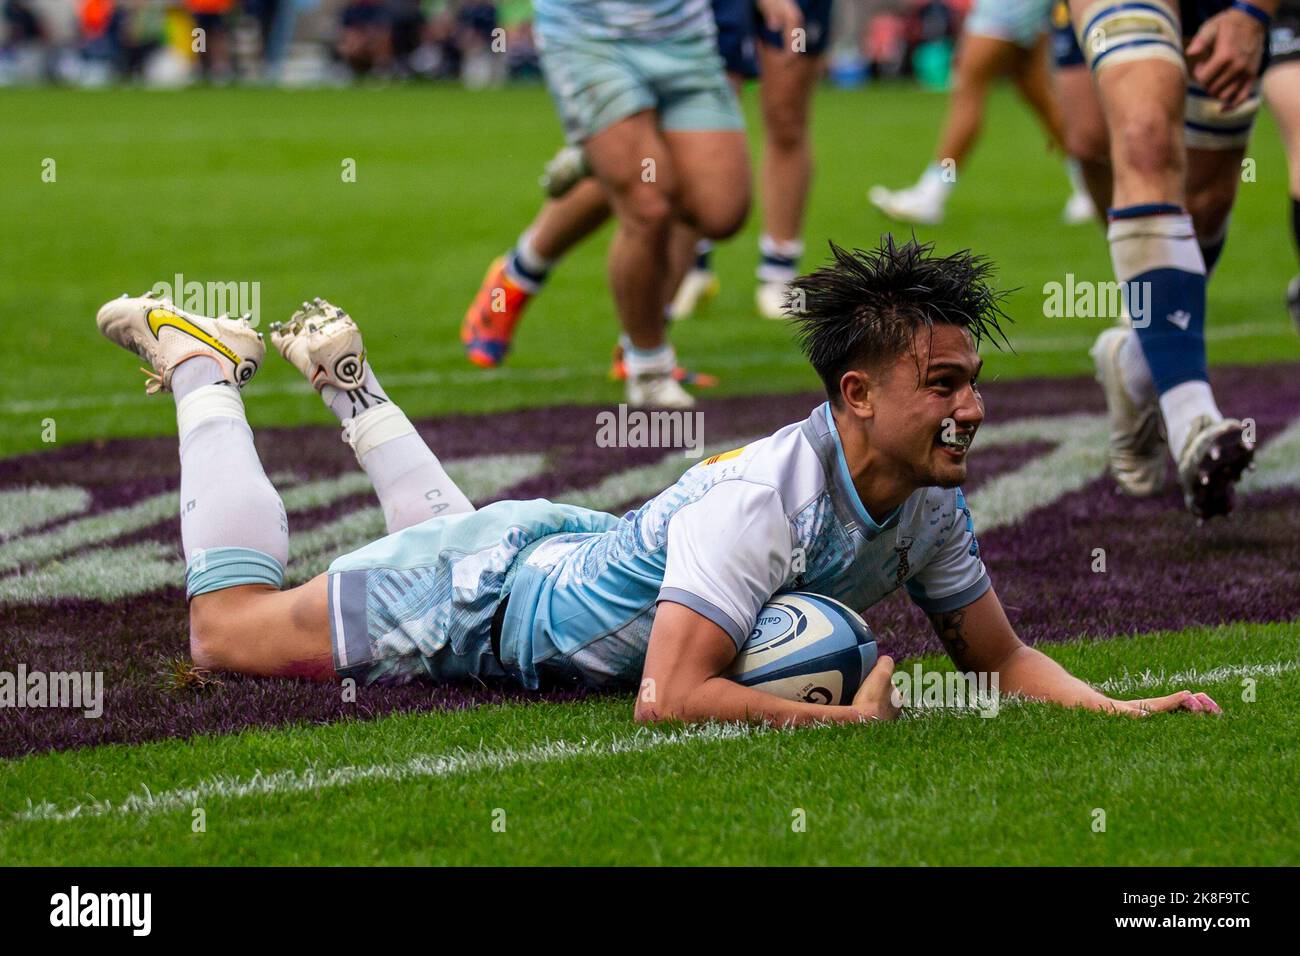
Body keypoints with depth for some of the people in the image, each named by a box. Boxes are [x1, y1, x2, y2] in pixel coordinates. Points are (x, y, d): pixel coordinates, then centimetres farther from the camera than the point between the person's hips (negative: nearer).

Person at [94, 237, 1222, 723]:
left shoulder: (930, 502, -19)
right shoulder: (760, 499, -43)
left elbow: (1002, 656, -6)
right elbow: (670, 698, -49)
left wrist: (1117, 708, -23)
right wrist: (844, 718, -49)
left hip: (589, 549, 7)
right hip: (492, 590, -7)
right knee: (227, 627, 10)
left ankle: (343, 371, 53)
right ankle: (205, 371, 26)